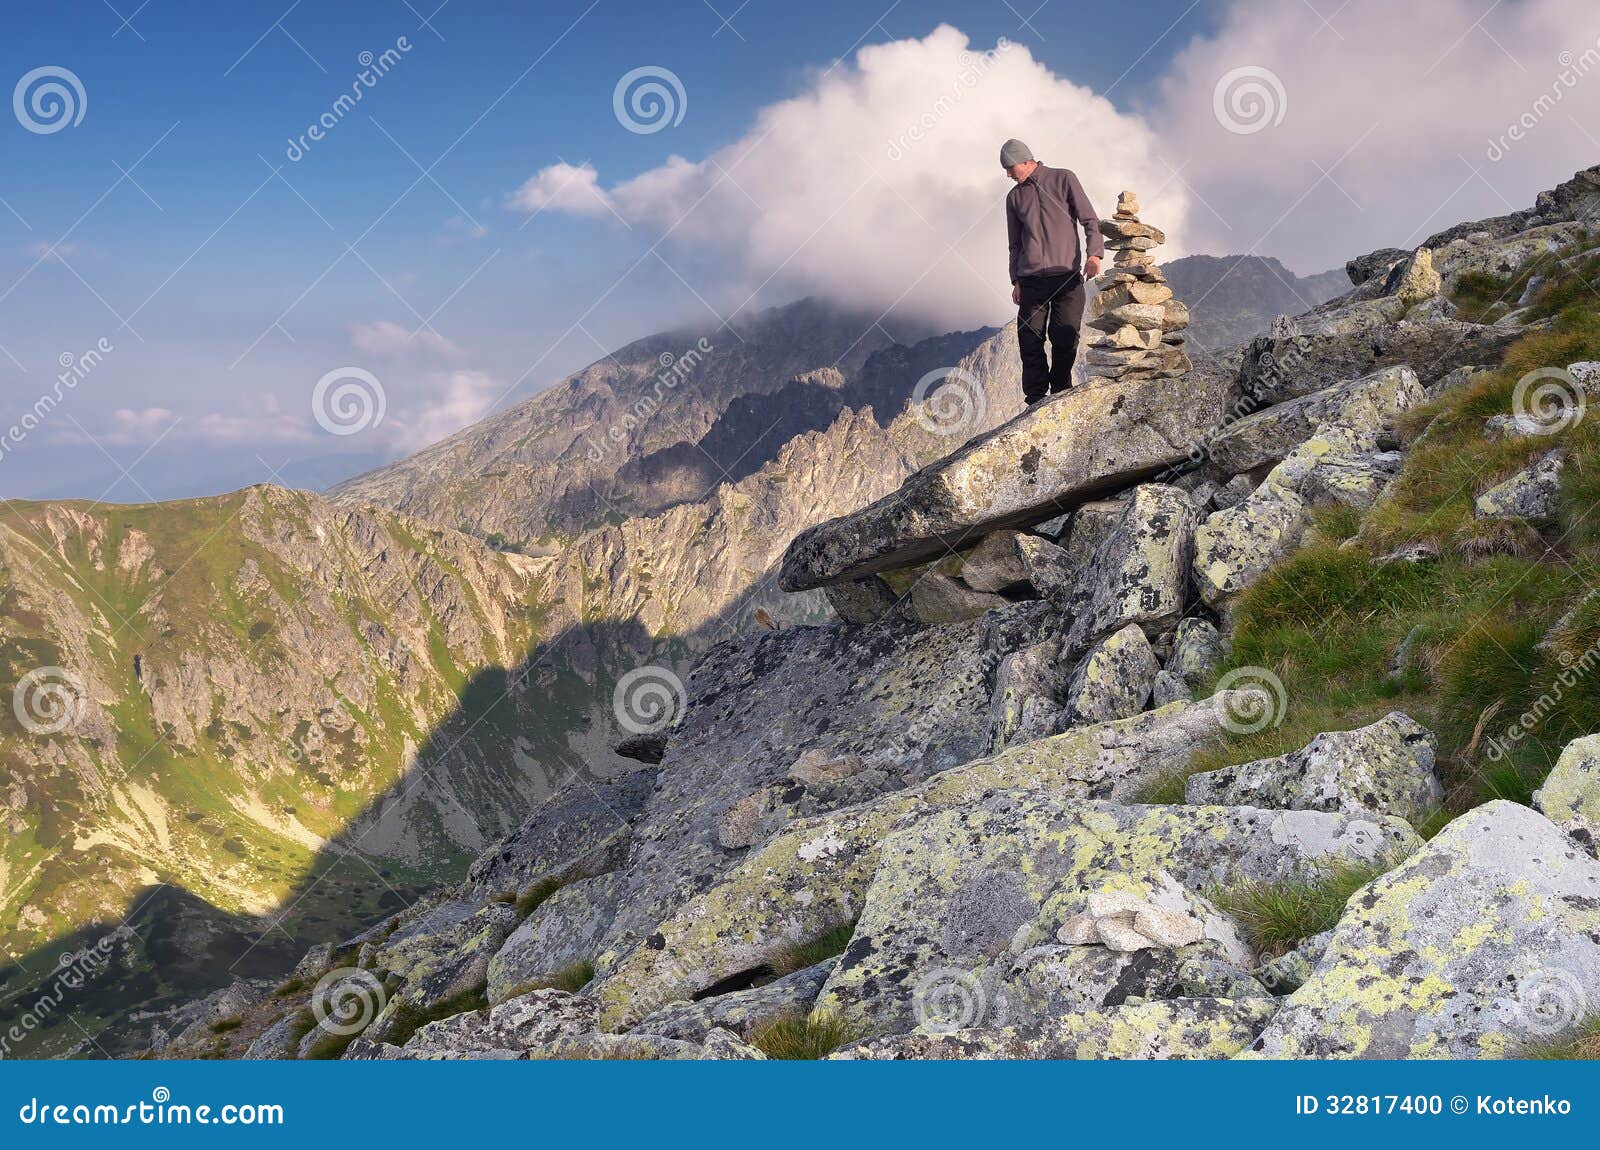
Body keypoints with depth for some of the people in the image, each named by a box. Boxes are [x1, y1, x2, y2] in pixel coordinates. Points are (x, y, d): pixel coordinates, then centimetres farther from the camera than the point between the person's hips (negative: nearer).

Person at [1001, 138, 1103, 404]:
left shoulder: (1063, 179, 6)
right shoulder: (1014, 197, 16)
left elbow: (1090, 220, 2)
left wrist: (1094, 254, -13)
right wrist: (1015, 281, 12)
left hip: (1067, 276, -3)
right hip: (1031, 280, 3)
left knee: (1065, 341, -6)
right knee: (1030, 341, -5)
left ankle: (1061, 395, 7)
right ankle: (1036, 400, 0)